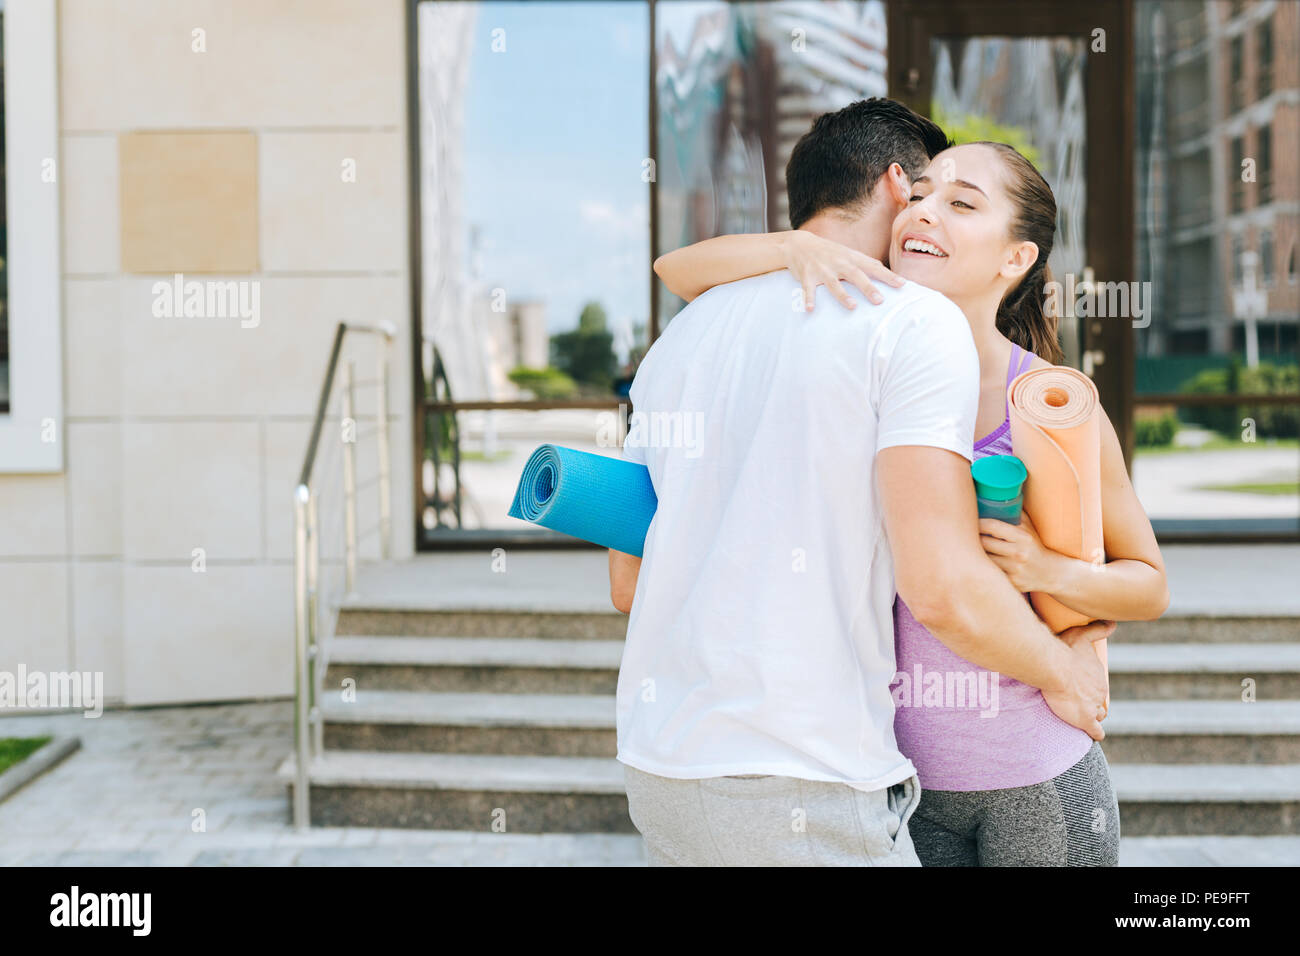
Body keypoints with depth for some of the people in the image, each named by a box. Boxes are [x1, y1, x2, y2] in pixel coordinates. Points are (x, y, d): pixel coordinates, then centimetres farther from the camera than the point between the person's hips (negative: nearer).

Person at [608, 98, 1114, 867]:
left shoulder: (682, 332, 14)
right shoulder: (915, 320, -7)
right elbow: (943, 585, -17)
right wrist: (1064, 673, 2)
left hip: (657, 760, 8)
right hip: (798, 788, -7)